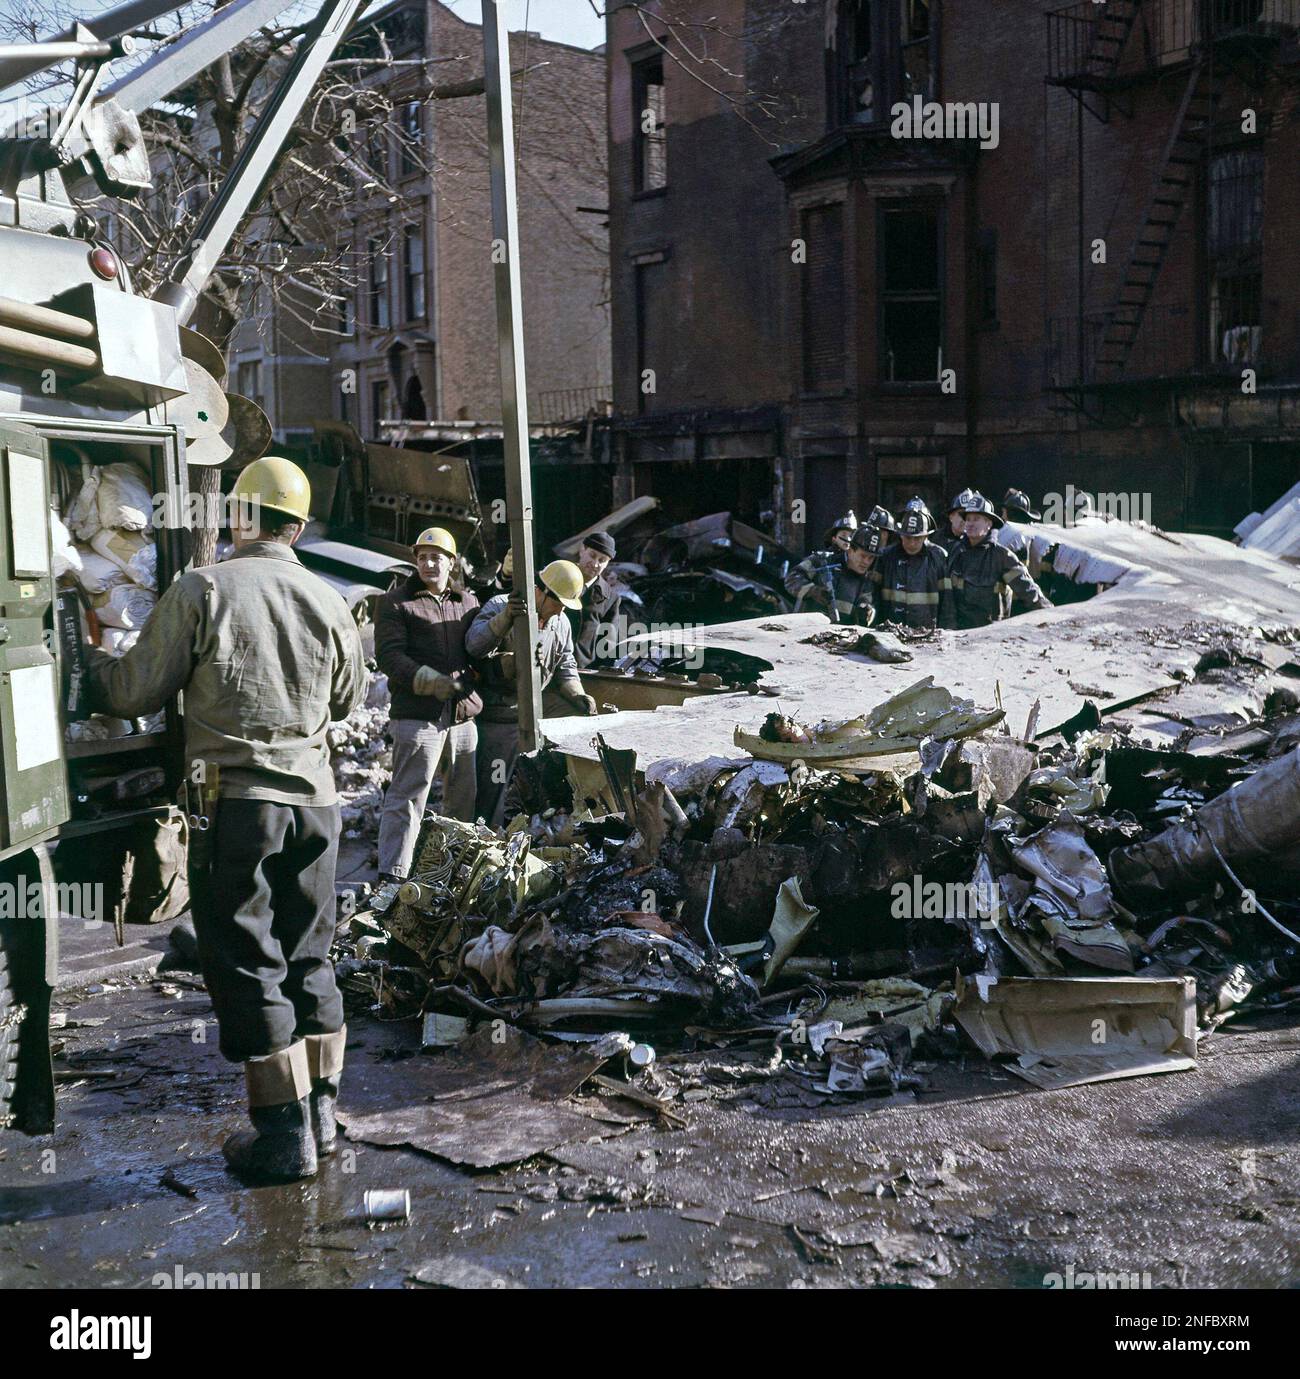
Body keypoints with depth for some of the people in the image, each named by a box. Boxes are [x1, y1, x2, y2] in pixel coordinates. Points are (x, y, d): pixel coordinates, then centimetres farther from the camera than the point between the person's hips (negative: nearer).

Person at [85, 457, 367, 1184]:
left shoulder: (201, 591, -9)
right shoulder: (328, 600, 3)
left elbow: (135, 693, -4)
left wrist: (93, 661, 16)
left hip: (234, 800, -4)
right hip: (314, 799, 4)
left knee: (248, 966, 4)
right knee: (309, 957, 16)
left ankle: (283, 1136, 9)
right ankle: (322, 1113, 25)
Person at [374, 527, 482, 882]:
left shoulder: (467, 603, 18)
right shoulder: (396, 602, 1)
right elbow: (388, 655, -9)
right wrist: (432, 682, -20)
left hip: (463, 715, 6)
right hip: (417, 715, -6)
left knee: (464, 798, 14)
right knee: (407, 796, -8)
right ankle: (391, 874, -6)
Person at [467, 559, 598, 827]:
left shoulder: (561, 624, 9)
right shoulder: (499, 606, -12)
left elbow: (564, 667, 19)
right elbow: (474, 644, -29)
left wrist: (578, 696, 1)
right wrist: (504, 619, -44)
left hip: (528, 716, 6)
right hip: (493, 717, -6)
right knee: (489, 784, -1)